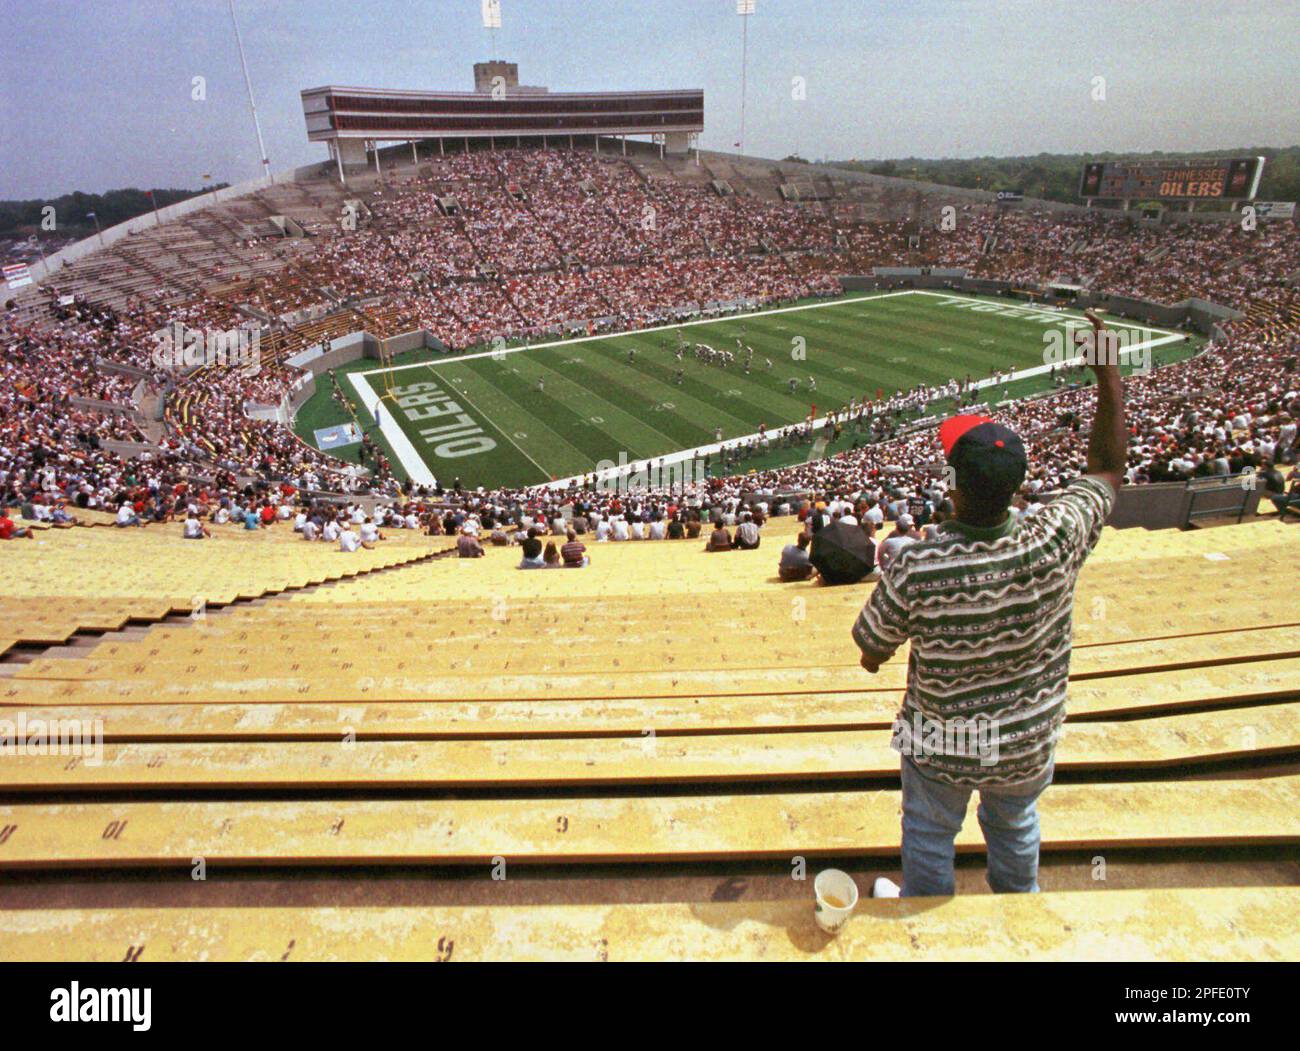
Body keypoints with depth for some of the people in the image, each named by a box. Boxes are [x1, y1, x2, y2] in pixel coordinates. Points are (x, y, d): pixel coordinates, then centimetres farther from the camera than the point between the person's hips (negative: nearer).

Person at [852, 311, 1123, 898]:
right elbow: (1106, 469, -8)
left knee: (929, 839, 25)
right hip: (1027, 744, 3)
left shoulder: (916, 568, -33)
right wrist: (1108, 377, -4)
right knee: (1015, 828, 33)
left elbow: (871, 651, -18)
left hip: (941, 746, -3)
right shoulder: (1053, 546, -27)